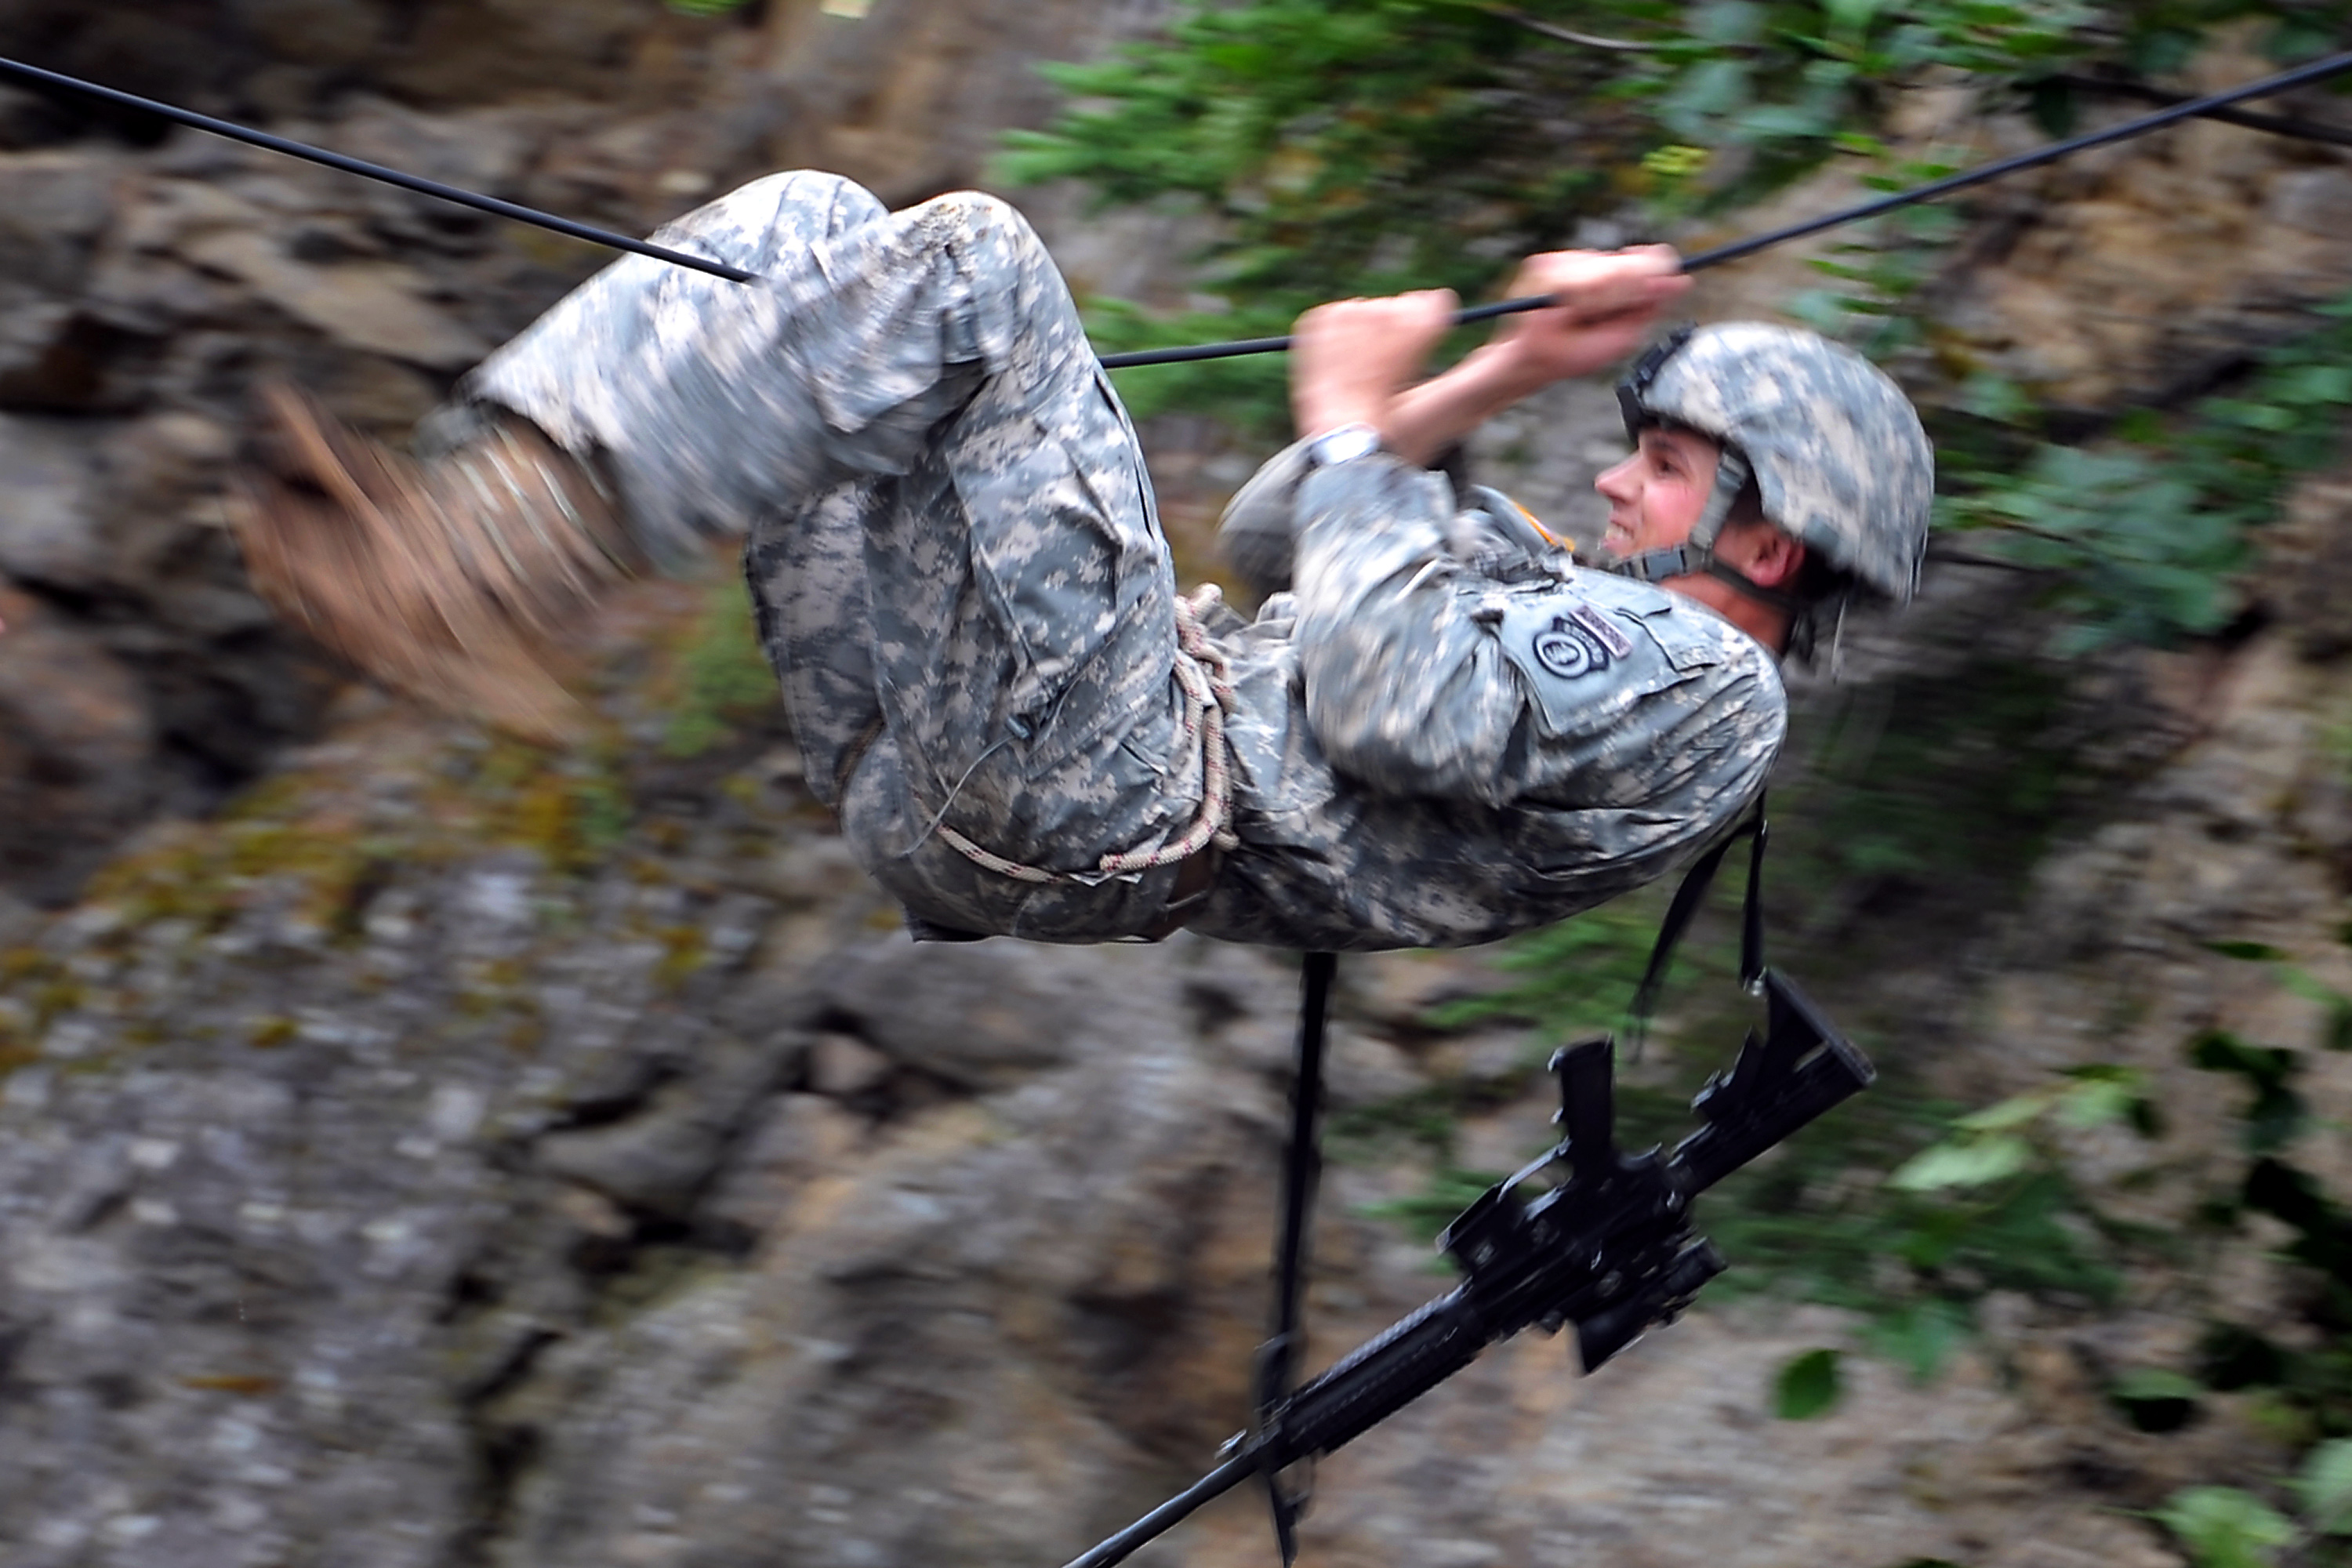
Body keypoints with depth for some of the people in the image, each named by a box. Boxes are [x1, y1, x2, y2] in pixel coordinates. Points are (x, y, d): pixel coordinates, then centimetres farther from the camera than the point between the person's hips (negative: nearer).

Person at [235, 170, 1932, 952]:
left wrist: (1358, 421, 0)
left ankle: (477, 575, -30)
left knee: (963, 262, -21)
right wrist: (1513, 369, 25)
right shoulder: (1569, 609, 32)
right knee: (803, 226, 3)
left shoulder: (1707, 691, 1)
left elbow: (1388, 702, -15)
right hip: (933, 785, 10)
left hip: (1099, 807, -10)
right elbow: (1287, 534, 34)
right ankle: (464, 523, -18)